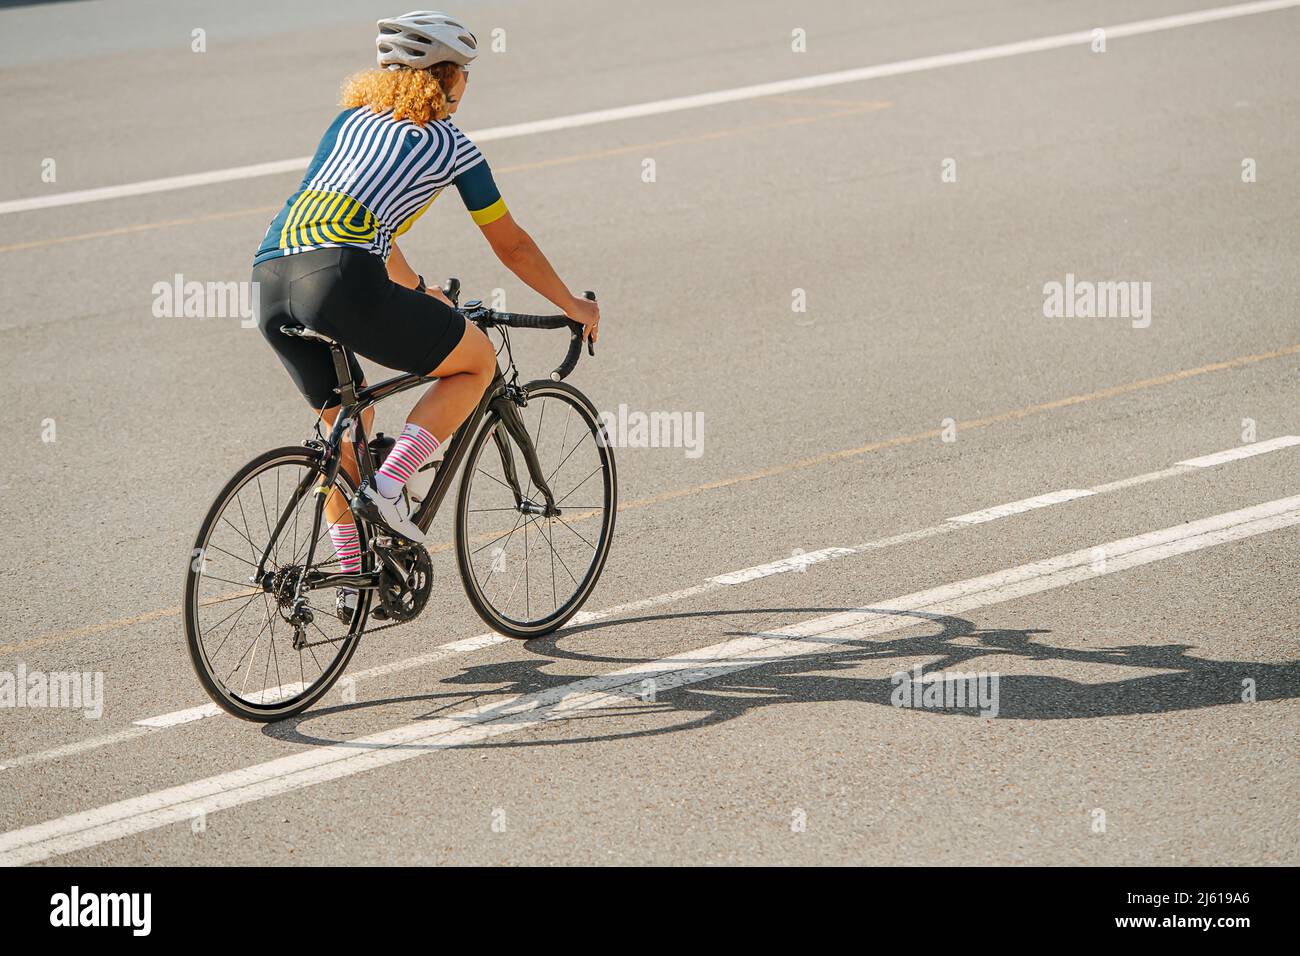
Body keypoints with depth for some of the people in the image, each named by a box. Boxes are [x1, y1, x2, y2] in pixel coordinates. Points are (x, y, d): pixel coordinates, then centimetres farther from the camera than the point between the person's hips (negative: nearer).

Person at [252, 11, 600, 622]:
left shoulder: (352, 118, 30)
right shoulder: (451, 147, 15)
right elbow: (513, 247, 24)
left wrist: (419, 294, 55)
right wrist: (576, 309, 39)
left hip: (270, 278, 7)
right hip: (341, 277, -7)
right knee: (476, 360, 14)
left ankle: (354, 582, 23)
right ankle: (387, 486, -2)